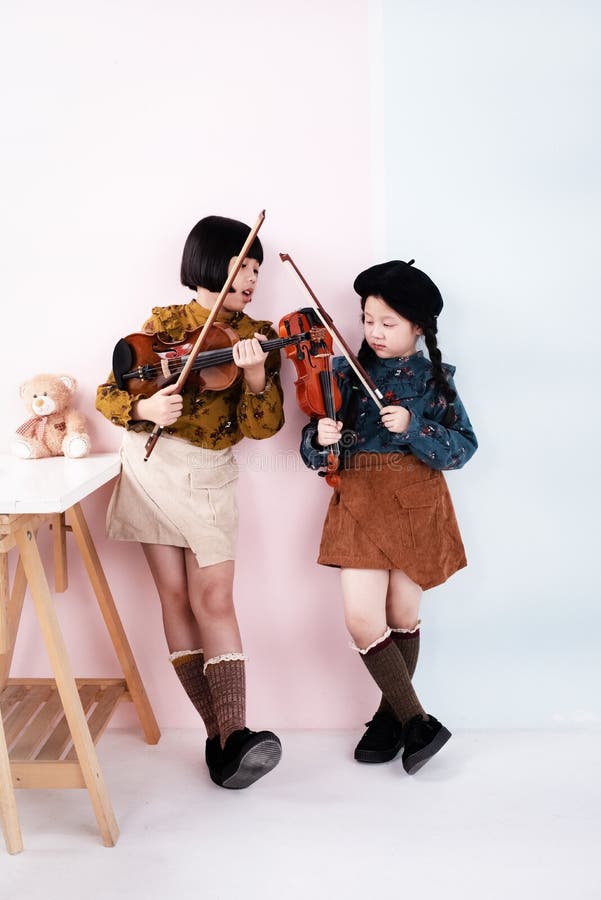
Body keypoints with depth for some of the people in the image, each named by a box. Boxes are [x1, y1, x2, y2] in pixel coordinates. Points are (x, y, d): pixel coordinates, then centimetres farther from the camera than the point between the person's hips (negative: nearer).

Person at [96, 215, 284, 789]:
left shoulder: (257, 338, 1)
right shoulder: (164, 323, -1)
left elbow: (262, 427, -9)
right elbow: (107, 395, -2)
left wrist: (255, 375, -27)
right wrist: (145, 408, -23)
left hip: (210, 481, 0)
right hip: (152, 468, 0)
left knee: (214, 601, -10)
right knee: (176, 597, -2)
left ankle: (231, 734, -12)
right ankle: (219, 730, 3)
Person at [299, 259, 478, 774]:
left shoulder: (434, 379, 2)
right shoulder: (345, 374, 4)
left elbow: (463, 448, -8)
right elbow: (315, 454, 2)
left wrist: (413, 427, -22)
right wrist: (320, 439, -21)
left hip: (417, 505, -1)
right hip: (360, 504, 1)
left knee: (402, 619, 8)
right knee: (362, 621, -8)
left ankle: (392, 713, 30)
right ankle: (419, 723, 7)